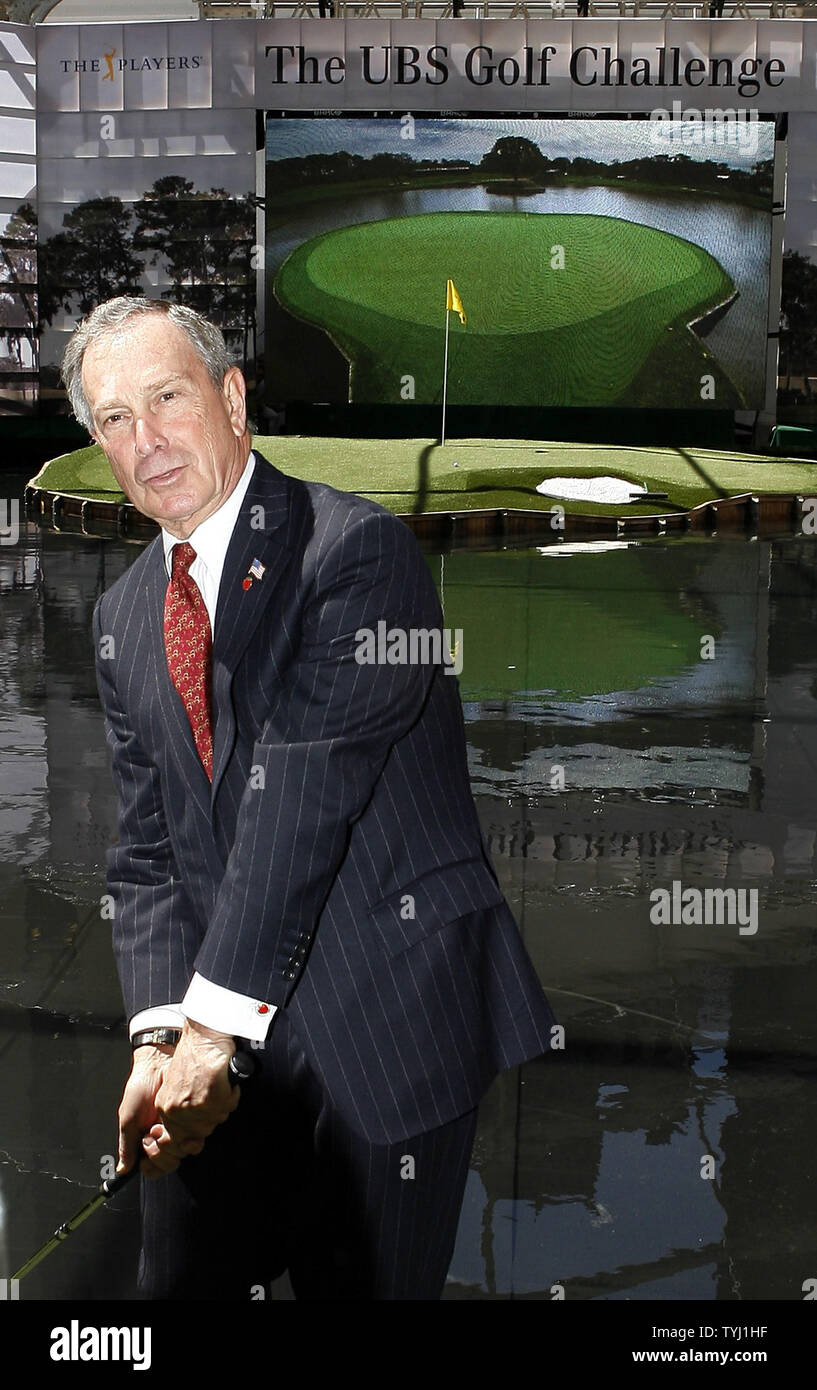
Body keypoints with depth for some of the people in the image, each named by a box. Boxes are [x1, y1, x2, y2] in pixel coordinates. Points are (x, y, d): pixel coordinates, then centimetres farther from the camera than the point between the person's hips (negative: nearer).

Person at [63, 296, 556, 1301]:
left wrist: (217, 1025, -19)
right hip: (219, 1037, 6)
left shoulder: (355, 549, -13)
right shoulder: (123, 615, 10)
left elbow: (304, 800, -19)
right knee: (182, 1284, 13)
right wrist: (160, 1032, -9)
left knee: (367, 1287, 9)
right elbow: (145, 849, 6)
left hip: (385, 1028, -5)